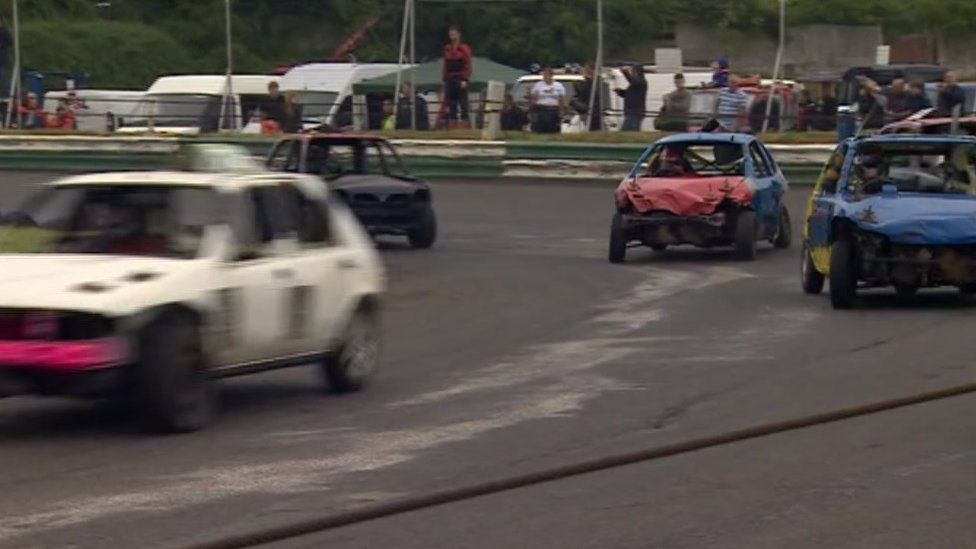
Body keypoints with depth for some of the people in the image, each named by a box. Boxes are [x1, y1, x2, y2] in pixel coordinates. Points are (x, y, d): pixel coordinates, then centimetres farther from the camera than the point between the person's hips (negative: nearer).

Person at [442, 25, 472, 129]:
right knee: (451, 106, 5)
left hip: (460, 80, -5)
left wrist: (465, 80, -14)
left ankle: (464, 127, -7)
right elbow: (444, 65, 14)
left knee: (463, 106, -6)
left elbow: (468, 65, -5)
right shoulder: (447, 49, 12)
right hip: (449, 80, 5)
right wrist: (443, 79, 7)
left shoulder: (464, 48, -2)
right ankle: (452, 128, 8)